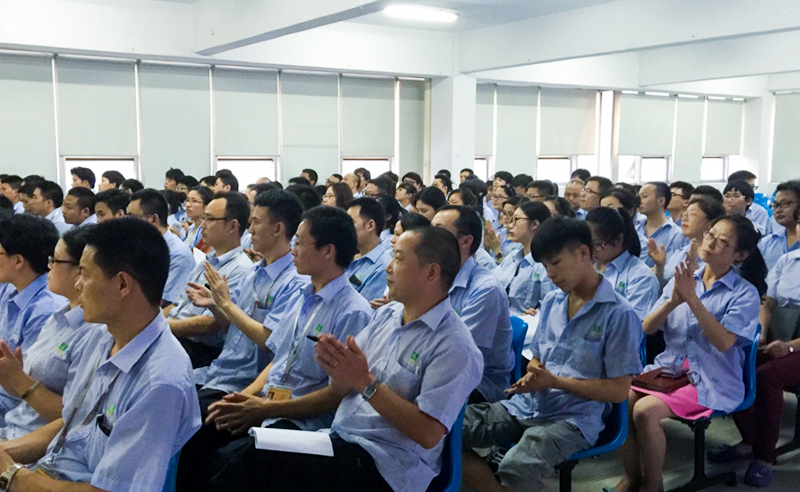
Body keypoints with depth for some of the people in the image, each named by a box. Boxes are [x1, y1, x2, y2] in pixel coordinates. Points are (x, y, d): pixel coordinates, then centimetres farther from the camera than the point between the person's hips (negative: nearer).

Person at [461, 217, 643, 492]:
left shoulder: (618, 314, -8)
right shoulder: (551, 302, 12)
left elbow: (618, 391, -8)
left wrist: (555, 381, -14)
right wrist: (531, 378, -4)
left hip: (572, 418, -6)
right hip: (527, 405, 7)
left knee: (516, 468, -35)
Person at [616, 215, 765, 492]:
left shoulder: (745, 293, -2)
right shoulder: (682, 279, 10)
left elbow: (724, 342, -18)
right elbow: (647, 328, 3)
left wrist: (692, 298, -22)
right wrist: (673, 301, -15)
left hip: (711, 381, -4)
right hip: (667, 368, 5)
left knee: (646, 411, -28)